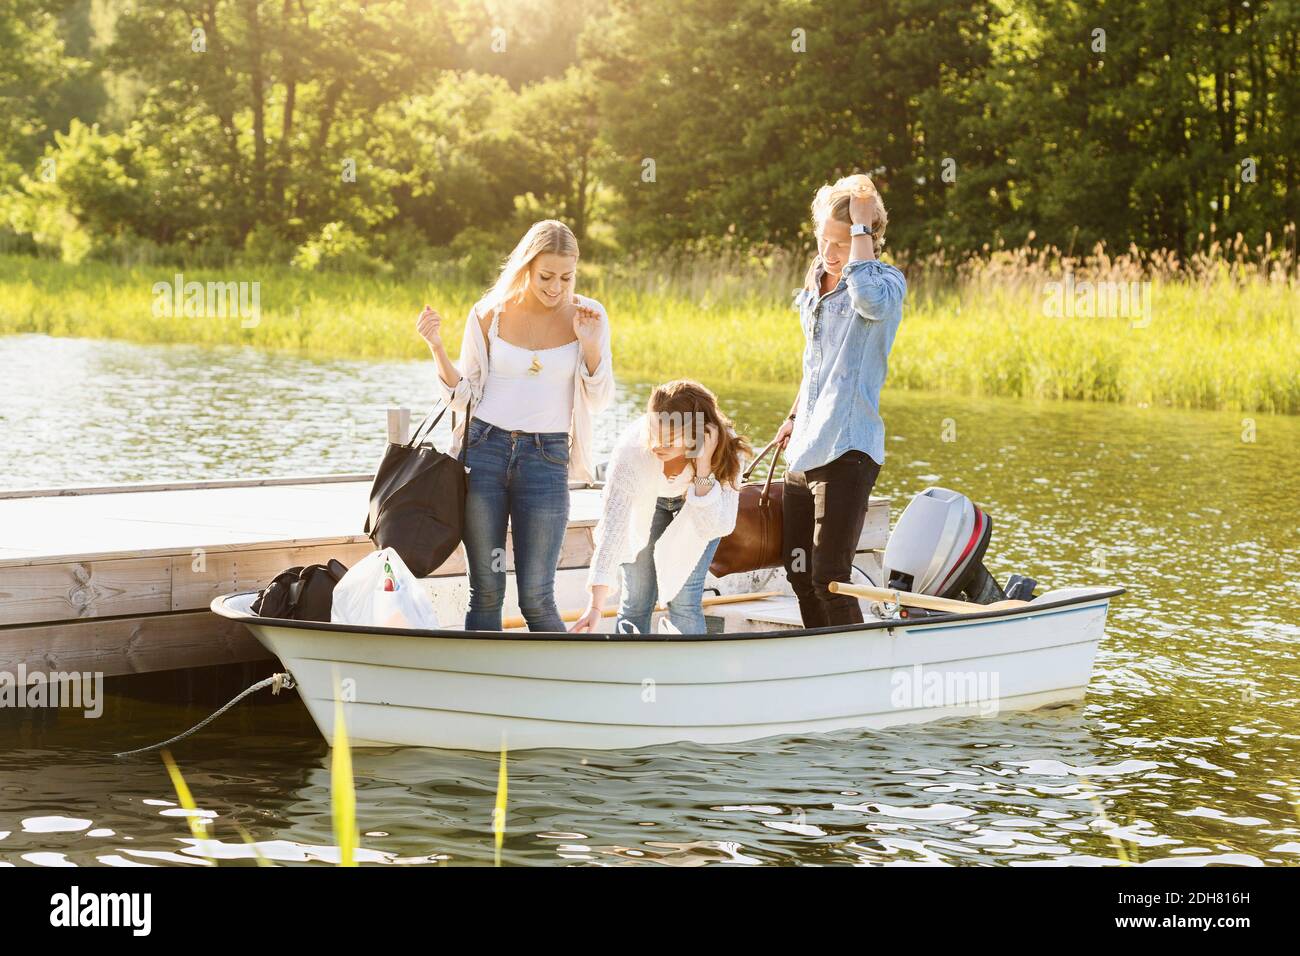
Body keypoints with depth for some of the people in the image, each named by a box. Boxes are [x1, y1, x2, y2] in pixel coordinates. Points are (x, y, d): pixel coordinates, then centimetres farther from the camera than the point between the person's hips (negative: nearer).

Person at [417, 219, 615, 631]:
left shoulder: (587, 316, 2)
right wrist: (437, 347, -8)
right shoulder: (488, 314, 2)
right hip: (484, 449, 1)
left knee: (536, 599, -4)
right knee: (485, 593, 3)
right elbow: (461, 393, 8)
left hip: (547, 458, -1)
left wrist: (590, 344, -9)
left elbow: (599, 401, 6)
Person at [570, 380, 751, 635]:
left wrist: (704, 470, -50)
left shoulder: (726, 450, -37)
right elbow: (612, 529, -36)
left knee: (684, 598, -10)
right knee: (636, 599, -2)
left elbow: (716, 527, -36)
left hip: (698, 504, 0)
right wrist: (596, 607, -40)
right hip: (644, 502, 0)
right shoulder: (631, 448, -38)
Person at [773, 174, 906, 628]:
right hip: (805, 452, 8)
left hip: (847, 451, -8)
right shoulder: (817, 280, 15)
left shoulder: (887, 281, -8)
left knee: (828, 577, -13)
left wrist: (862, 227, -24)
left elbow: (869, 300, -35)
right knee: (798, 572, 11)